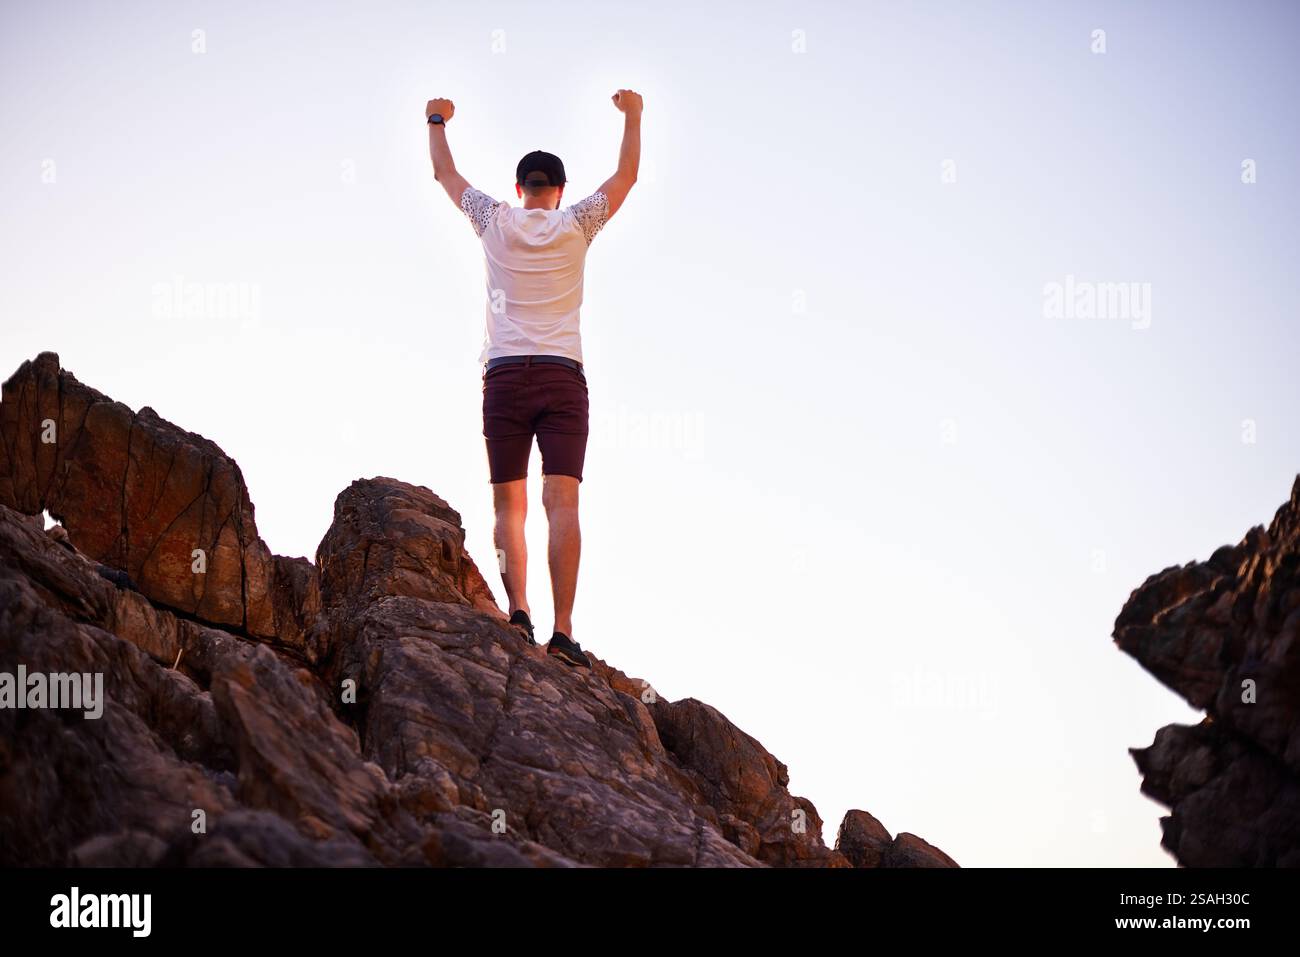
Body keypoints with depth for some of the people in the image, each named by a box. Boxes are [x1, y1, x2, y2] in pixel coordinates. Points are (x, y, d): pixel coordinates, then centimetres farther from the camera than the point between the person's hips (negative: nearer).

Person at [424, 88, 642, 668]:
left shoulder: (496, 223, 9)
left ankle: (519, 611, -15)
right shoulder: (575, 226, 8)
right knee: (562, 502, -10)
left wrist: (437, 122, 42)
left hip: (504, 377, 1)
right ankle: (562, 630, -19)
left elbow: (444, 173, 25)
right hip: (562, 377, -1)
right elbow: (627, 174, 21)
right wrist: (632, 116, 35)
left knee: (509, 505, 4)